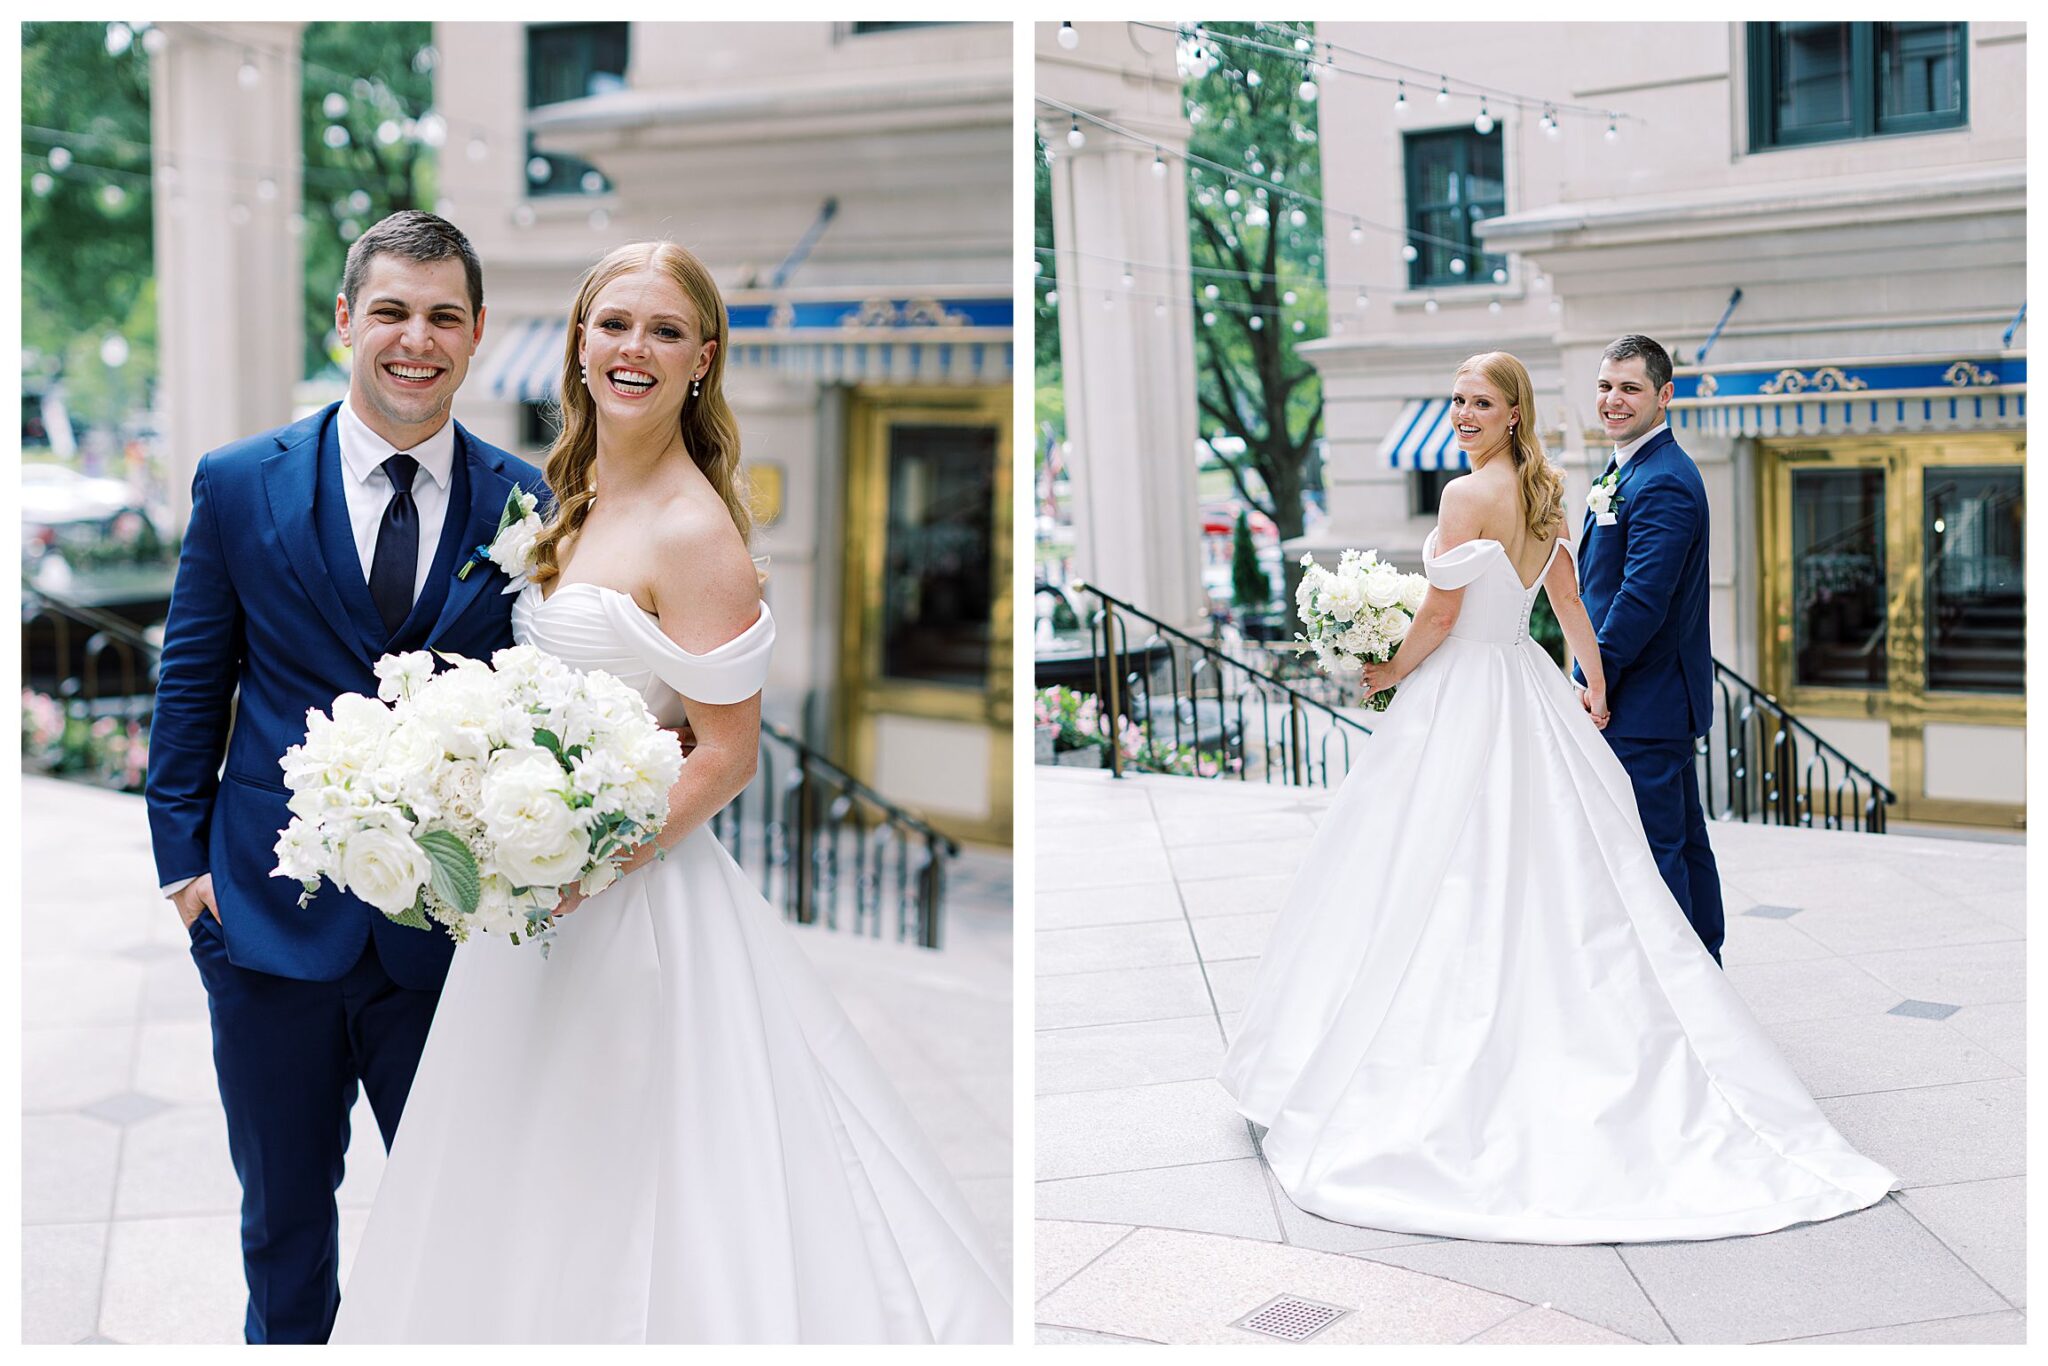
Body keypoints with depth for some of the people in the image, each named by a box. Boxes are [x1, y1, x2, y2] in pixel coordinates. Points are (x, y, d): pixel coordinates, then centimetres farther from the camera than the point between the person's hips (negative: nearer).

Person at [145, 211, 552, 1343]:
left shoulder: (523, 504, -1)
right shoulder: (239, 484, -1)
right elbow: (189, 689, 4)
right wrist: (185, 860, 0)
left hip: (454, 927, 0)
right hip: (271, 918, 0)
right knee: (283, 1209, 18)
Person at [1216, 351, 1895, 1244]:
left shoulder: (1469, 494, -15)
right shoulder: (1543, 494, 10)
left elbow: (1442, 614, -15)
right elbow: (1571, 606, 15)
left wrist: (1391, 672, 0)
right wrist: (1597, 692, 19)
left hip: (1460, 698, -8)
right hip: (1529, 691, 9)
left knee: (1443, 885, -1)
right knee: (1552, 877, 11)